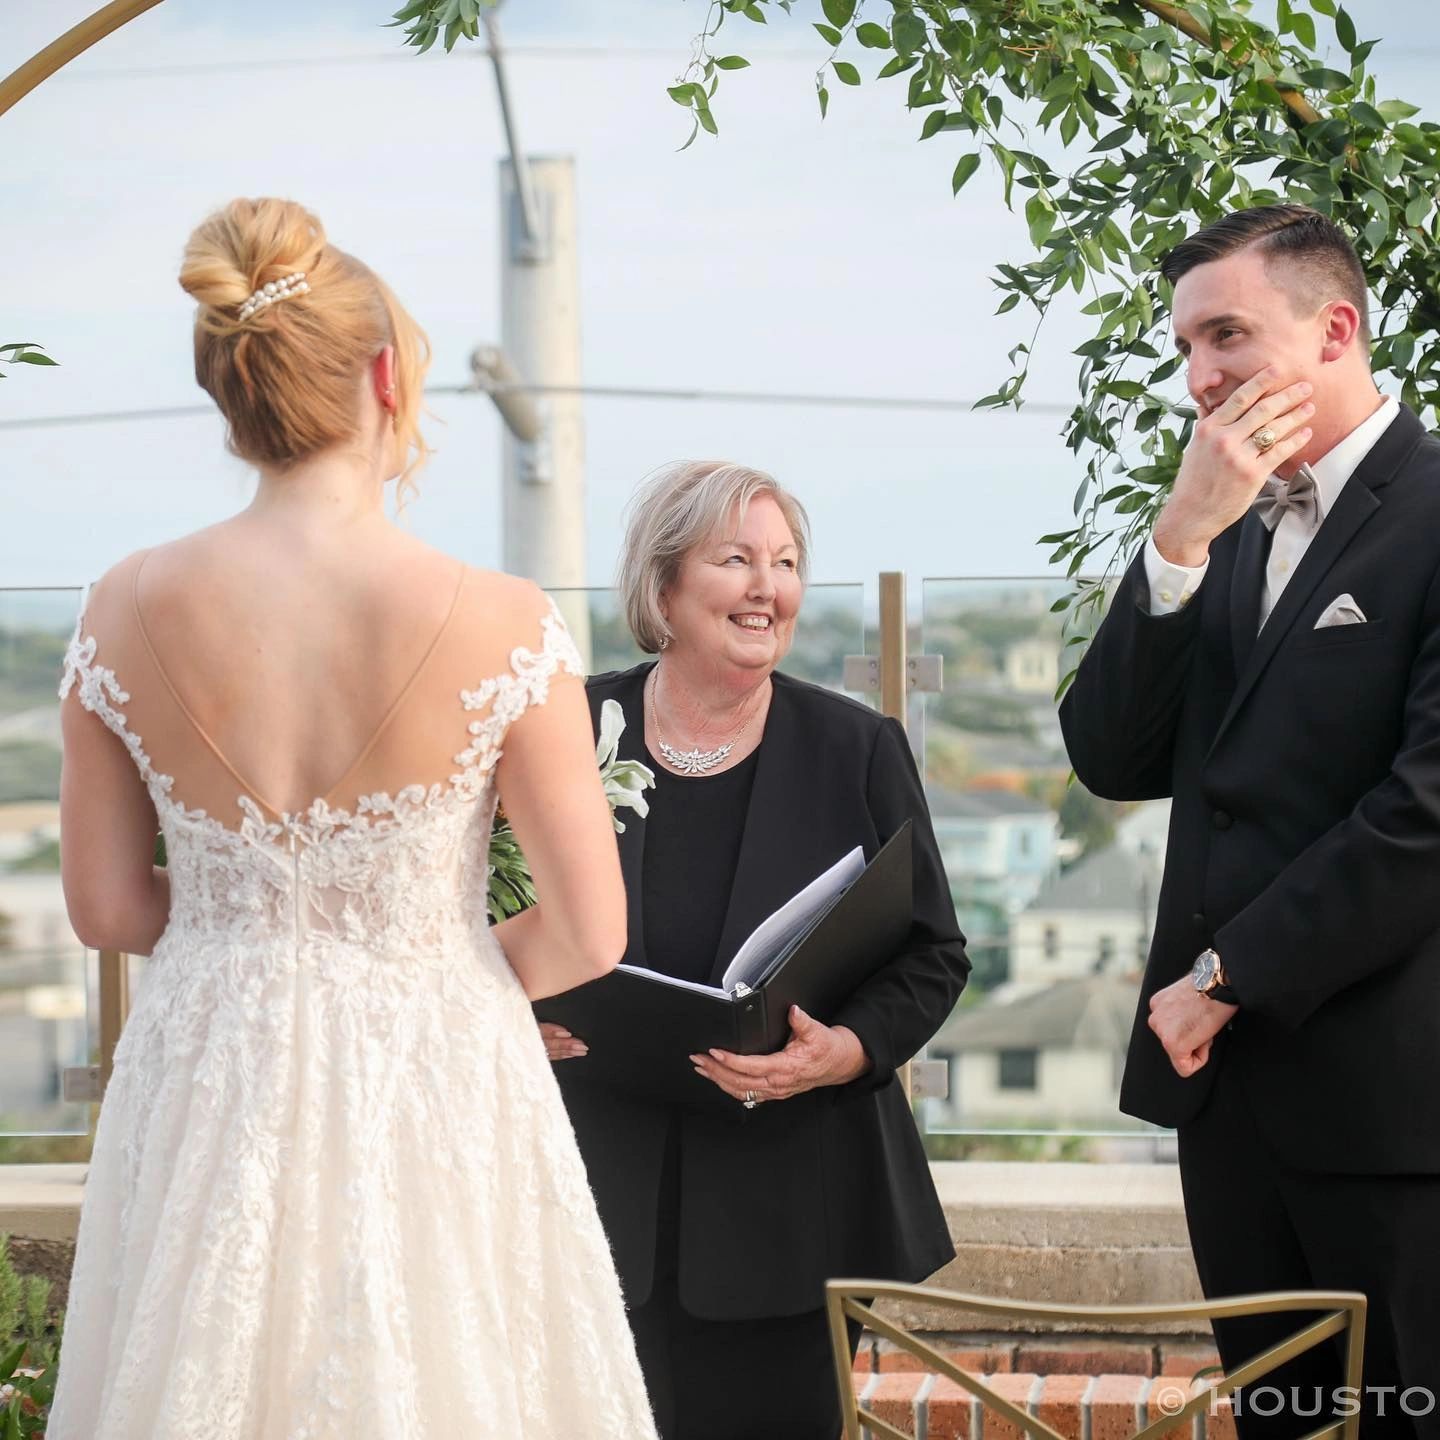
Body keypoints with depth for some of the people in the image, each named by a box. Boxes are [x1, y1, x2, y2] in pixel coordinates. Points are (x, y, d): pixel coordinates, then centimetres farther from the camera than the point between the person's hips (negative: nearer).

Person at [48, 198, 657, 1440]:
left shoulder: (130, 612, -8)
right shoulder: (499, 624, -16)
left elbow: (106, 908, 1)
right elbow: (588, 936, -11)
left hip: (208, 1093, 3)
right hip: (435, 1093, -2)